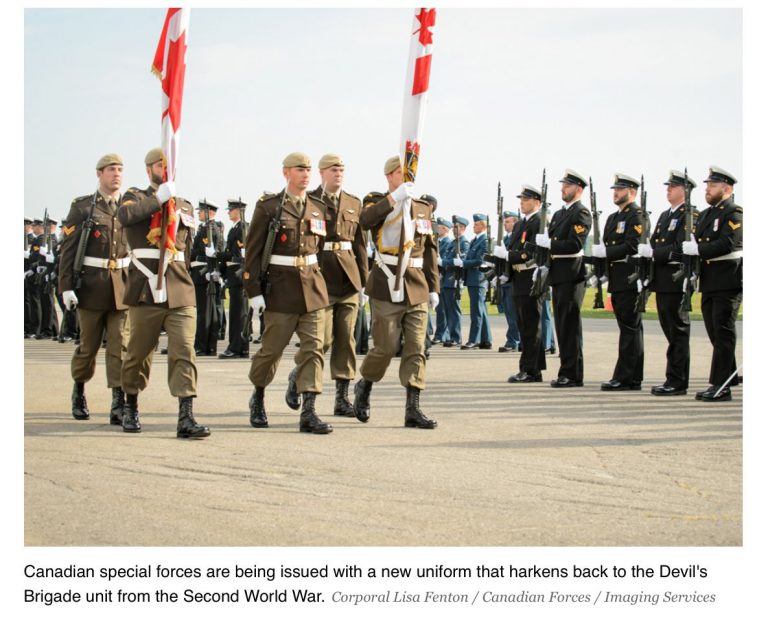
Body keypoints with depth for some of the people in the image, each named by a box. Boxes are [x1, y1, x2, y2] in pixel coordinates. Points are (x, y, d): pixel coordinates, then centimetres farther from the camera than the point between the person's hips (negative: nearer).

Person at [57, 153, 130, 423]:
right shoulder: (82, 207, 1)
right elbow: (68, 249, -3)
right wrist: (66, 287, -10)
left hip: (122, 285, 2)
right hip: (92, 284, -2)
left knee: (119, 344, -5)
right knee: (88, 345, 7)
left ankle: (119, 405, -9)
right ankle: (79, 391, 31)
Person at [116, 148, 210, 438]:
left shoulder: (185, 206, 19)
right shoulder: (135, 196, 6)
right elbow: (125, 215, -18)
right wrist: (159, 199, -13)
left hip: (180, 293, 3)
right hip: (145, 290, -3)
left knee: (184, 350, -10)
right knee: (139, 352, 7)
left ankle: (186, 419, -15)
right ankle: (130, 407, 29)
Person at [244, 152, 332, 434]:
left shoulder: (319, 209, 9)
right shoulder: (268, 207, -3)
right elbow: (252, 251, -5)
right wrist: (254, 291, -10)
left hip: (313, 286, 4)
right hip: (280, 288, -4)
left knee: (313, 347, -5)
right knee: (272, 348, 5)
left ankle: (308, 413, -6)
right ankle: (258, 399, 30)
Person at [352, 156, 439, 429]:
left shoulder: (423, 208, 14)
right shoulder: (377, 202, 1)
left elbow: (430, 250, 17)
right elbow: (366, 220, -24)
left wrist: (433, 287, 13)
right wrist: (395, 197, -29)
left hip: (417, 288, 4)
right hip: (387, 287, -4)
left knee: (416, 349, -1)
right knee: (385, 347, -2)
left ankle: (413, 409, 0)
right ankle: (364, 386, 26)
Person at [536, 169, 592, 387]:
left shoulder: (581, 214, -8)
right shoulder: (558, 214, 19)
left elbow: (575, 245, -19)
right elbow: (548, 241, 19)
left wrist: (548, 243, -18)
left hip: (571, 275, -9)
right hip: (557, 275, 9)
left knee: (570, 326, -7)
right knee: (562, 325, 10)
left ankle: (573, 374, -5)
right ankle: (566, 371, 15)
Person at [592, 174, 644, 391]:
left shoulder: (637, 216, -8)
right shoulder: (613, 218, 21)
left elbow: (632, 247, -18)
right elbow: (606, 247, 20)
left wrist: (605, 252, -18)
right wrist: (597, 252, 1)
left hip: (630, 281, -9)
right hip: (617, 281, 9)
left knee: (630, 329, -7)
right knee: (631, 330, 11)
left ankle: (624, 378, -7)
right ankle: (633, 378, 14)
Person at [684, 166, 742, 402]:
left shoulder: (734, 213, -8)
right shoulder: (705, 215, 18)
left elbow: (727, 244, -21)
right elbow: (694, 244, 12)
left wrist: (697, 249, -24)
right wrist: (688, 246, -10)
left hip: (728, 282, -8)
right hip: (709, 283, 8)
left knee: (723, 333, -7)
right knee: (715, 332, 12)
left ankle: (720, 386, -5)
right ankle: (729, 376, 24)